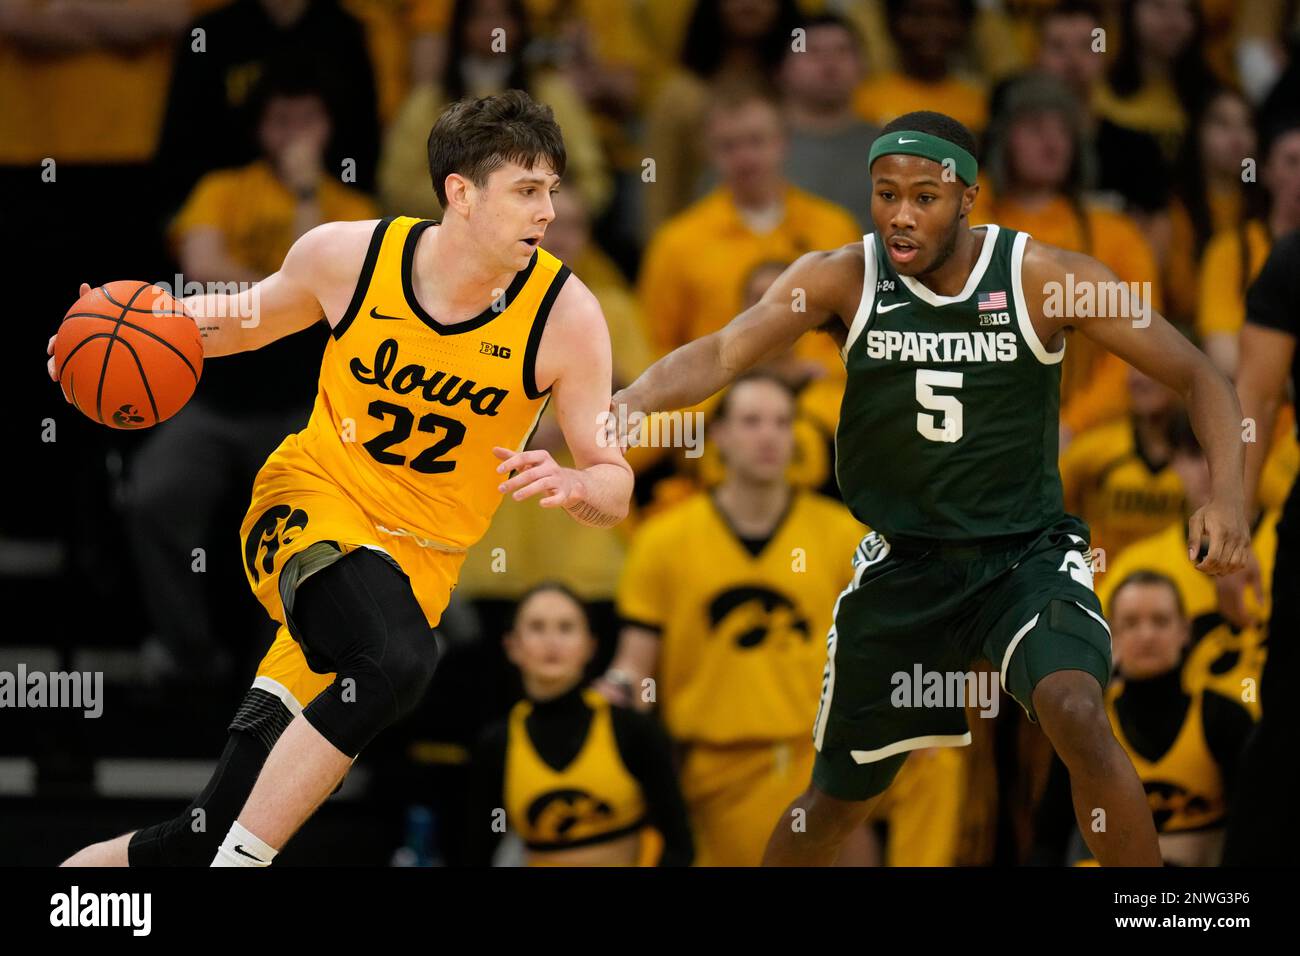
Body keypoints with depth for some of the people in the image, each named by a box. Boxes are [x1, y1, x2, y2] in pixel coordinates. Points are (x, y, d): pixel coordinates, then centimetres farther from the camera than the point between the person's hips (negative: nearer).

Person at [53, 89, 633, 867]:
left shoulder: (565, 315, -13)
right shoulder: (348, 256, -9)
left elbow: (615, 486, -8)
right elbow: (249, 316, 12)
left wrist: (571, 485, -32)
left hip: (420, 556, 2)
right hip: (312, 502, -2)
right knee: (399, 659, -35)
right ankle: (238, 859, -24)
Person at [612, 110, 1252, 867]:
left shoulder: (1044, 277, -13)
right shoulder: (843, 280, -9)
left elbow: (1198, 377, -9)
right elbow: (723, 353, -22)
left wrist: (1228, 495, -26)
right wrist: (620, 407, -42)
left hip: (1027, 554, -2)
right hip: (904, 565, 2)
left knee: (1077, 716, -31)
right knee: (839, 799, 14)